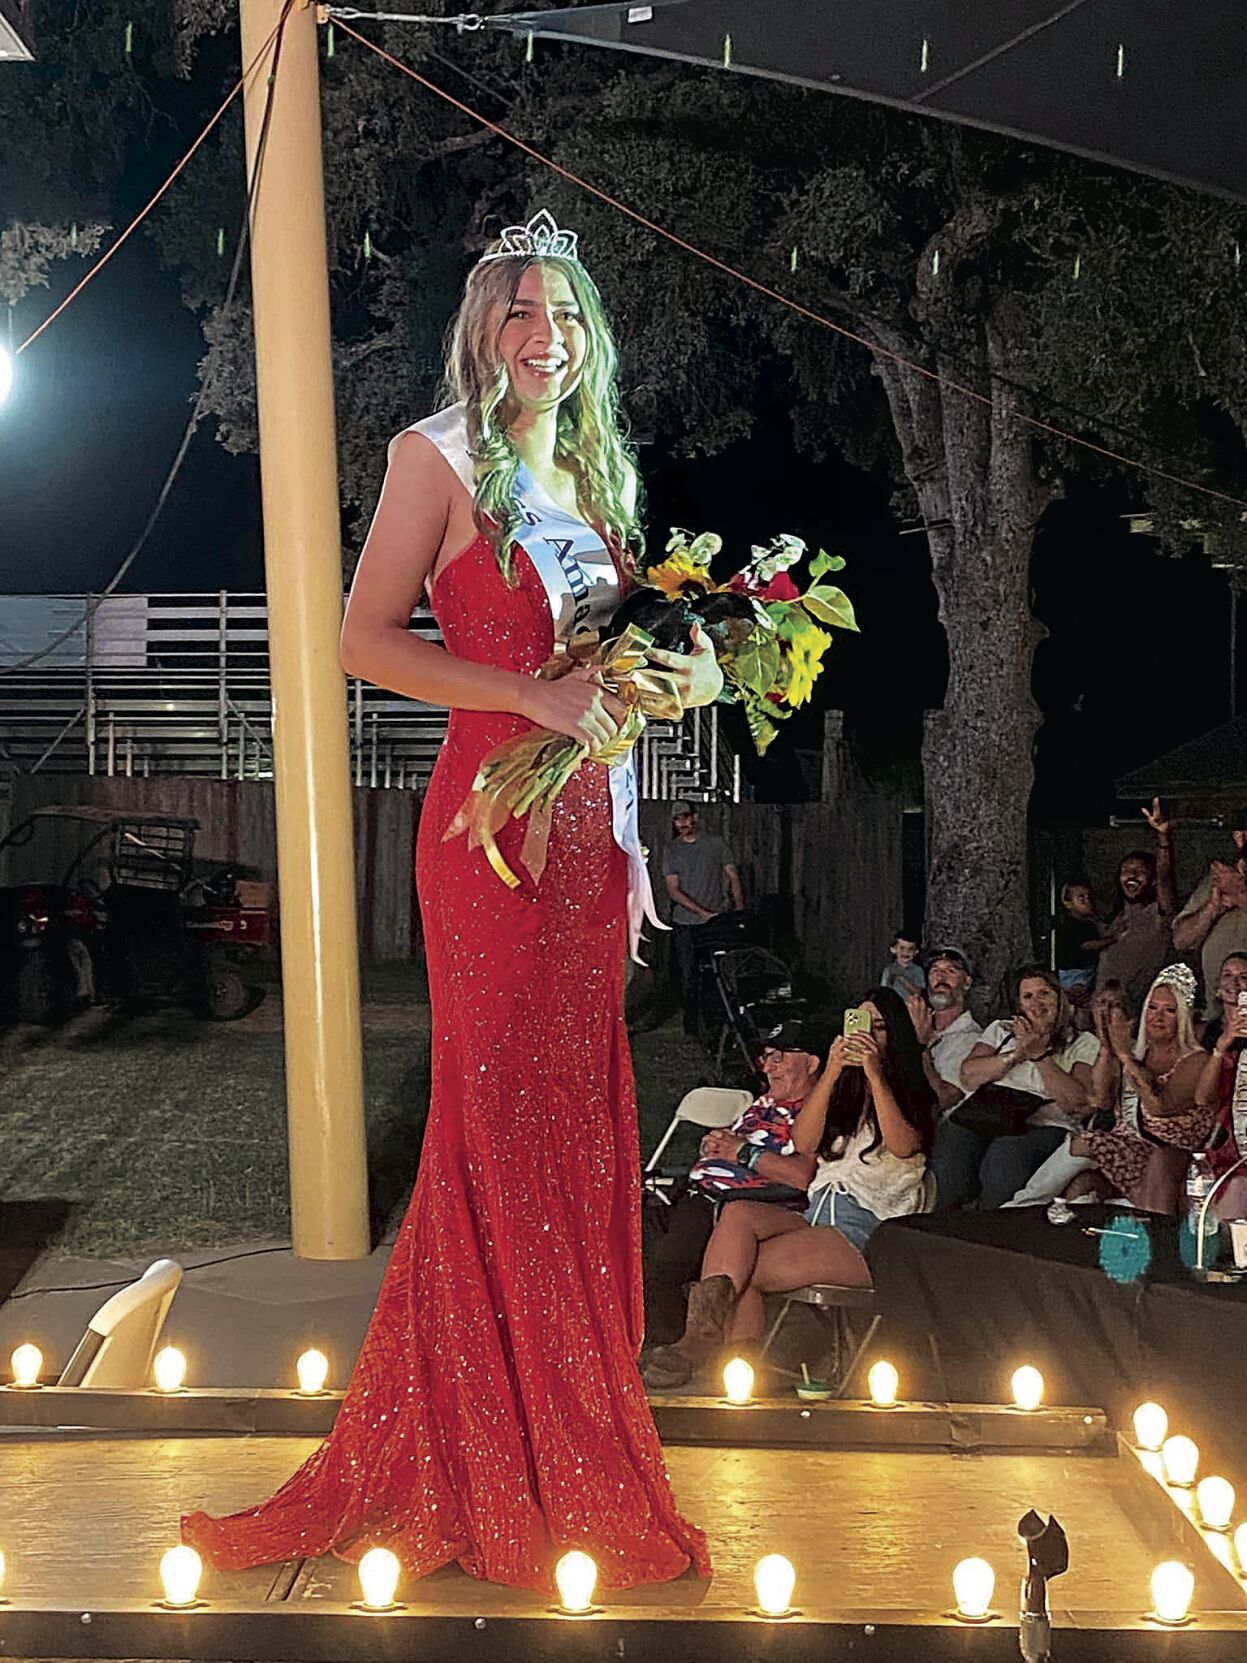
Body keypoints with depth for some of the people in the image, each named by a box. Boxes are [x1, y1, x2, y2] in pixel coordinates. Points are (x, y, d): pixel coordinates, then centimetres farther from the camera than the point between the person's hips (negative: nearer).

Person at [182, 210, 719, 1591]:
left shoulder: (589, 472, 19)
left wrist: (678, 673, 5)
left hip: (591, 820, 7)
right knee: (503, 1120, -2)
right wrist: (534, 696, -17)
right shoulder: (443, 455, -3)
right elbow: (366, 639, -10)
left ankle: (575, 1429, 20)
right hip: (493, 817, -7)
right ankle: (501, 1477, 9)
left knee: (575, 1120, 9)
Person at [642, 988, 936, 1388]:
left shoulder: (915, 1096, 12)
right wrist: (832, 1072, -5)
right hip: (816, 1215, 5)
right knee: (738, 1214, -28)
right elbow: (803, 1142, 5)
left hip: (870, 1230, -5)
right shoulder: (841, 1092, 26)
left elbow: (903, 1145, -11)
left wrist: (875, 1074, -16)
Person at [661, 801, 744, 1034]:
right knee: (688, 979, 1)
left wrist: (739, 910, -4)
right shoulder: (671, 849, 4)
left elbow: (733, 877, 8)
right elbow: (673, 890, -3)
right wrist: (703, 913, -13)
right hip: (685, 925, 0)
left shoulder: (715, 843, 5)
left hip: (717, 922, 0)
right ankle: (691, 1029, 10)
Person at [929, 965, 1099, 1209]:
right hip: (983, 1114, 3)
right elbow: (968, 1076, 10)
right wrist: (1018, 1054, 1)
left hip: (1042, 1126, -2)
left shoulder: (1084, 1044, 17)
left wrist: (1040, 1054, -2)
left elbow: (1077, 1103, -1)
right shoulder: (1000, 1030, 27)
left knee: (1004, 1157, -38)